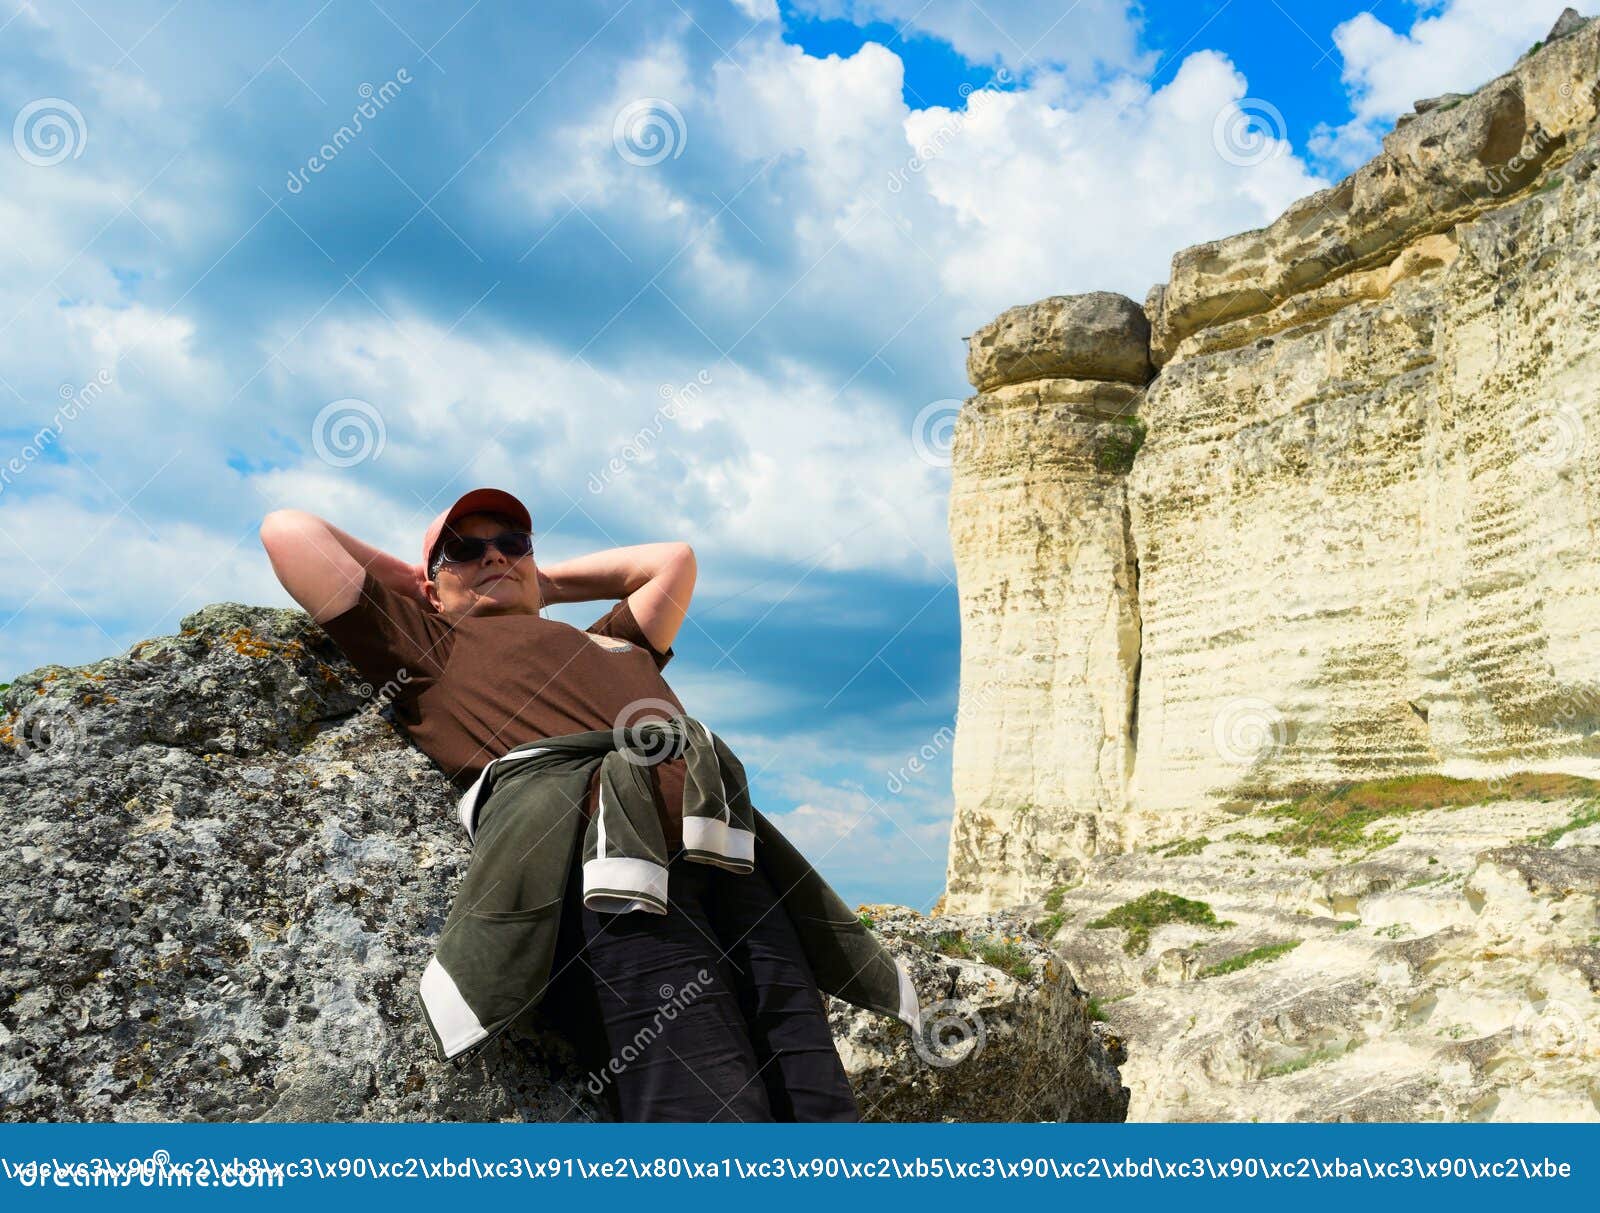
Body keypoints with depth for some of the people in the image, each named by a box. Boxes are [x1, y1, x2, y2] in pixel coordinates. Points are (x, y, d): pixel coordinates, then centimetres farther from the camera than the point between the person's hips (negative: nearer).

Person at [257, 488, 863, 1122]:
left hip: (723, 859, 5)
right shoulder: (430, 643, 25)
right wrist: (405, 581, 38)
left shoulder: (615, 642, 39)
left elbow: (673, 559, 55)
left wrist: (543, 582, 51)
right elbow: (289, 530, 25)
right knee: (713, 1109, -22)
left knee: (817, 1102, -11)